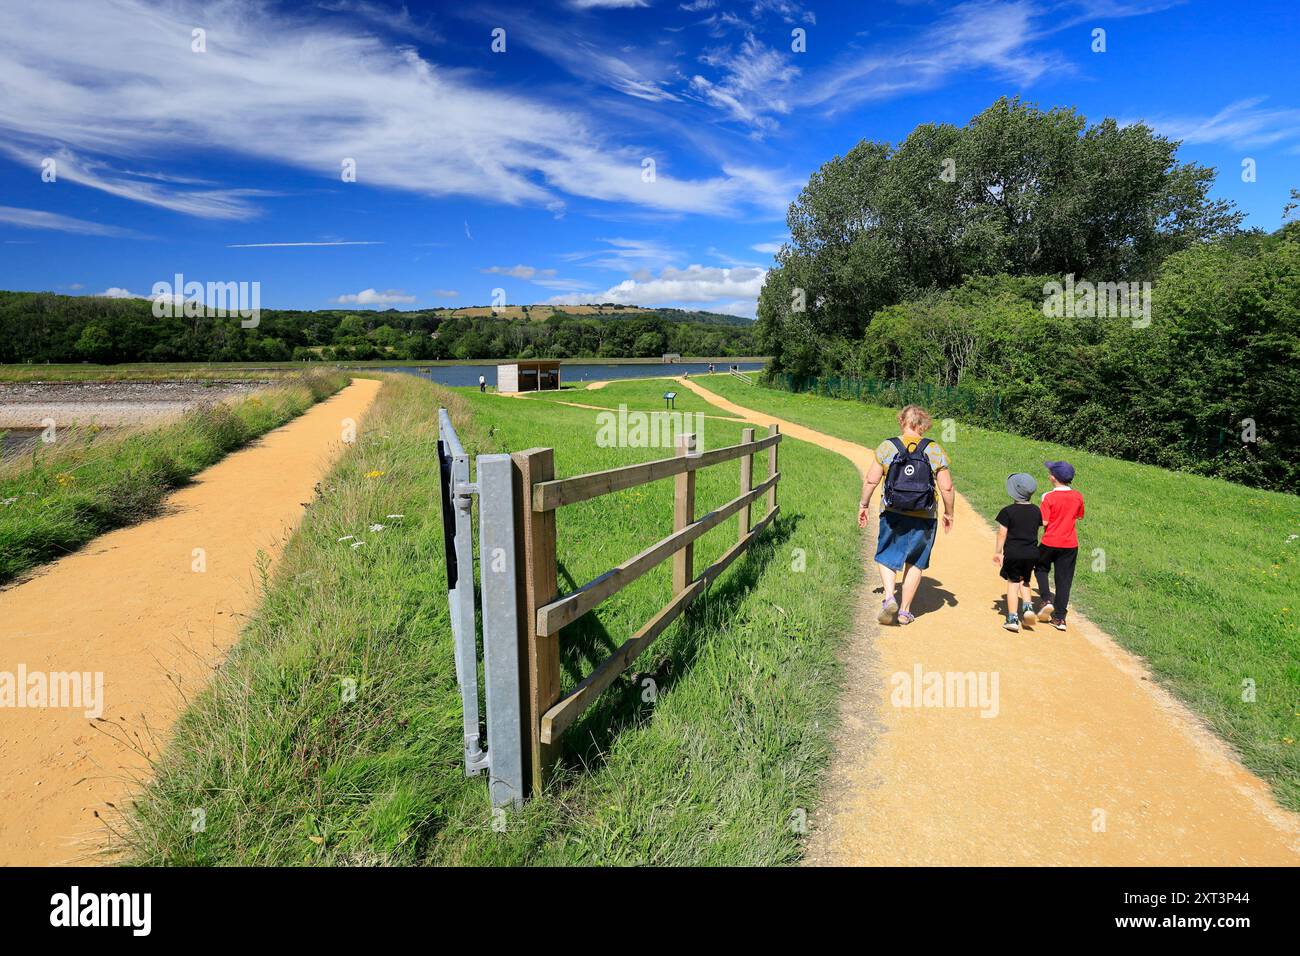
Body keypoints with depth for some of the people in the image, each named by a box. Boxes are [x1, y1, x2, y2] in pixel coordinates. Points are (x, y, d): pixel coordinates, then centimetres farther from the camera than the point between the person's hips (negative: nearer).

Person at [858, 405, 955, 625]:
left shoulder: (887, 447, -5)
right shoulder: (935, 450, -4)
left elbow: (870, 480, -4)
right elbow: (947, 487, -3)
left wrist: (863, 505, 10)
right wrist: (949, 513, 11)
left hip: (892, 515, 0)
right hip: (924, 518, 1)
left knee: (886, 557, 17)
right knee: (915, 563, 16)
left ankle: (889, 596, -6)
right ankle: (905, 611, 19)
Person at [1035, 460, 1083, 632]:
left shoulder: (1049, 497, -15)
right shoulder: (1078, 497, 0)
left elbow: (1044, 522, -16)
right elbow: (1079, 516, 14)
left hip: (1050, 542, -3)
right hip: (1070, 544, 4)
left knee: (1041, 569, 22)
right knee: (1064, 579, 8)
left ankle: (1047, 600, 4)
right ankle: (1059, 618, 11)